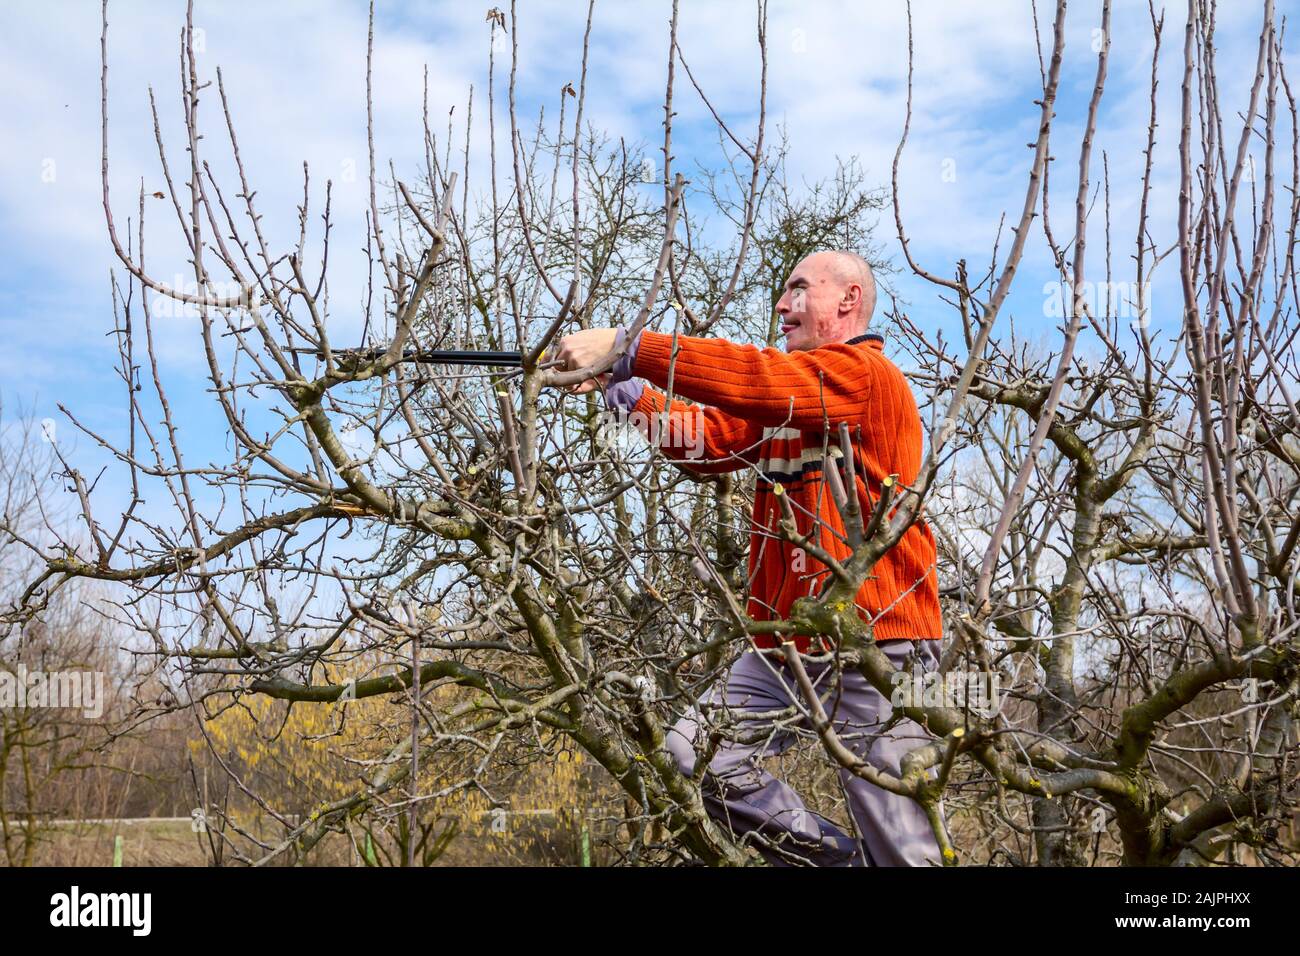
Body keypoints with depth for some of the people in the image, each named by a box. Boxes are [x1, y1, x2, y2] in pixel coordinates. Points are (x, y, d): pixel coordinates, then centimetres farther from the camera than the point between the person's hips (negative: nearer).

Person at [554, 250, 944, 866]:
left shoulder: (867, 374, -9)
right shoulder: (784, 396, 18)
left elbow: (750, 377, -22)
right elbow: (707, 440, 8)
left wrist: (626, 348, -22)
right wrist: (625, 390, -6)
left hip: (876, 646, -8)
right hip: (787, 646, 8)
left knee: (899, 849, -4)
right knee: (699, 753, 1)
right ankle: (837, 858, 14)